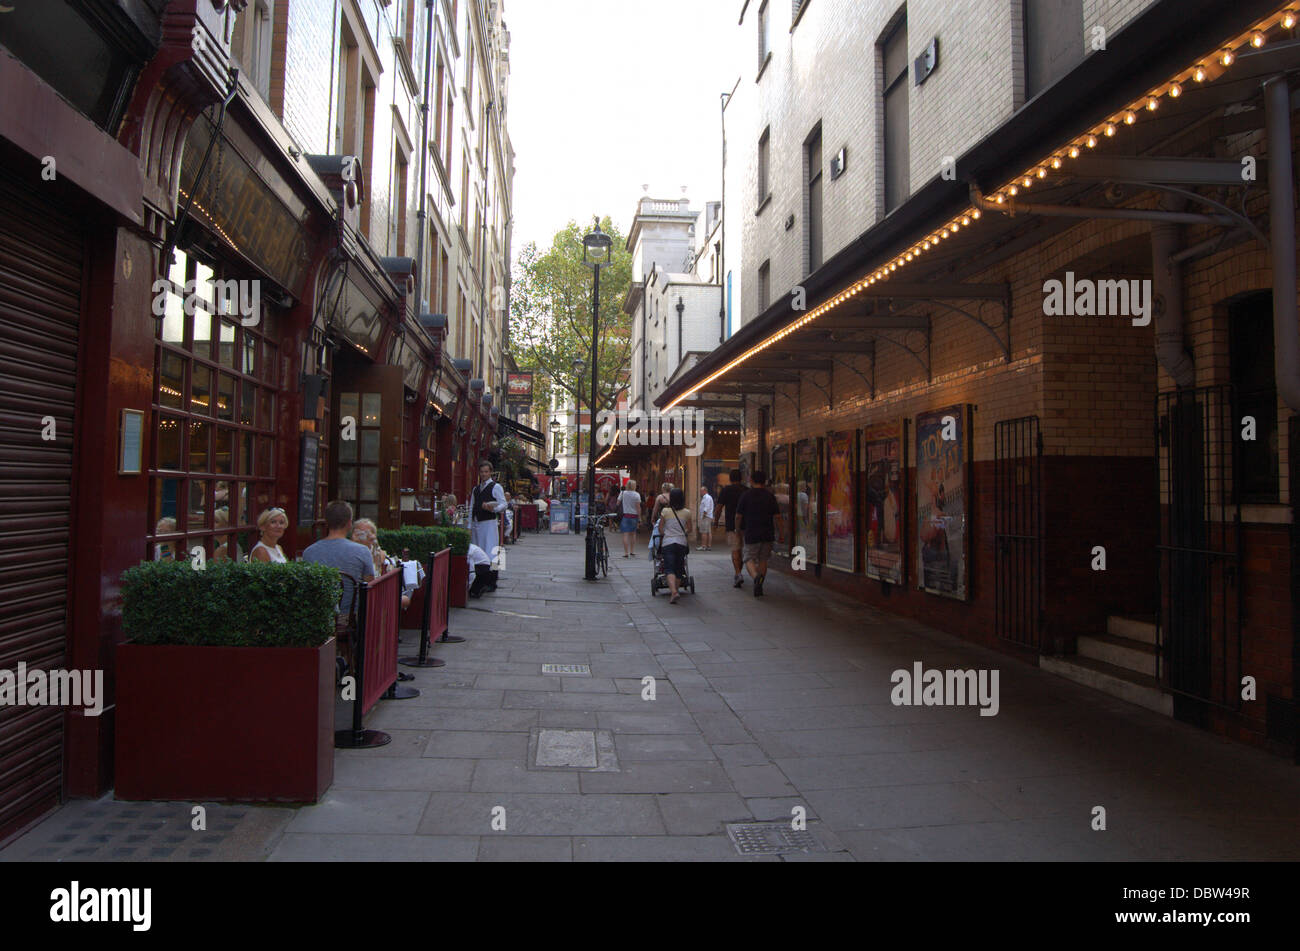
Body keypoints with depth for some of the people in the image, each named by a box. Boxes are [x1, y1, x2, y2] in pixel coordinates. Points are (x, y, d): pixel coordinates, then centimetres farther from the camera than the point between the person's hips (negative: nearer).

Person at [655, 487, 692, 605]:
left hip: (668, 542, -2)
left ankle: (673, 592, -23)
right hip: (682, 542, 3)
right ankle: (675, 589, 25)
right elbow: (689, 529, 10)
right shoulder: (687, 513, 1)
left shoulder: (665, 511, -4)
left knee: (669, 568, -6)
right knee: (679, 567, 16)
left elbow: (660, 529, 2)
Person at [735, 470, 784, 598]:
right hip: (767, 534, 2)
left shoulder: (746, 495, -2)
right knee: (763, 560, 14)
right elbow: (777, 516, -2)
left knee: (749, 559, 5)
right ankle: (758, 587, 15)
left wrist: (738, 529, 15)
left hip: (751, 534, -2)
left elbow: (738, 516, -1)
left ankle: (756, 575, -25)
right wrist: (781, 530, 11)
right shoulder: (770, 496, 2)